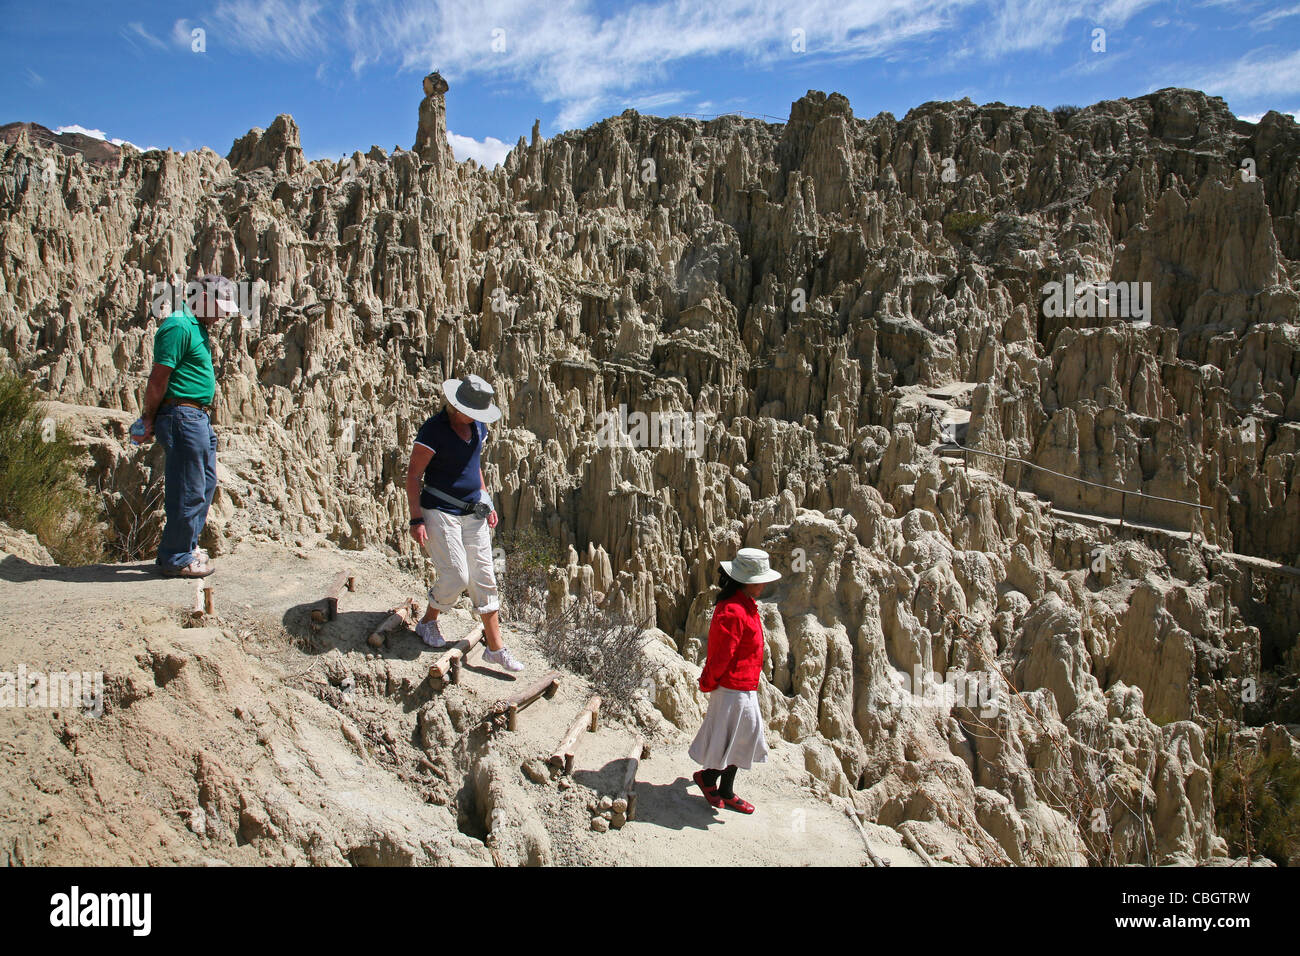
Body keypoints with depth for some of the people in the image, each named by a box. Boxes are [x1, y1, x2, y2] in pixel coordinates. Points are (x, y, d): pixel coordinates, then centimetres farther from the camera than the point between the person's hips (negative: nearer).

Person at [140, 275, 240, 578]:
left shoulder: (197, 328, 18)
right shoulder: (179, 327, -14)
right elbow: (158, 378, -17)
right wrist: (149, 418, -9)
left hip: (199, 418, 11)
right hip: (182, 416, -11)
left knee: (206, 484, 18)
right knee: (188, 491, -4)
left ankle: (185, 546, 30)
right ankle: (176, 559, 6)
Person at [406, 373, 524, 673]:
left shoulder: (478, 427, 6)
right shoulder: (433, 430, -15)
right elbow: (413, 474, -13)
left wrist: (487, 504, 16)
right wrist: (416, 519, -17)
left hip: (473, 513, 7)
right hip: (440, 512, -7)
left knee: (484, 577, 5)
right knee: (455, 576, -10)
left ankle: (495, 647, 11)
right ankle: (428, 622, 20)